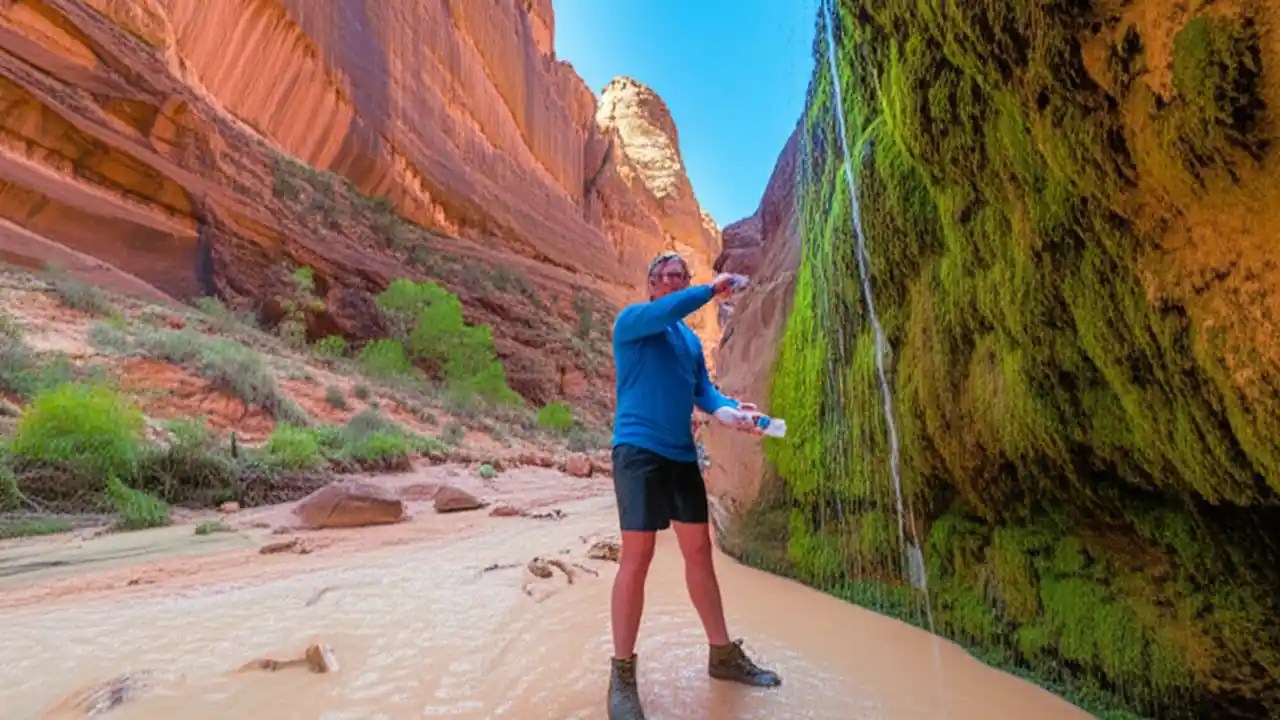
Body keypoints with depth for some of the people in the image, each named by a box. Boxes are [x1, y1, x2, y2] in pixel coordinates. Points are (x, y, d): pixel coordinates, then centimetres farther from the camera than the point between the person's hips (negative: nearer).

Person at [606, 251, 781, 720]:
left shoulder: (691, 340, 20)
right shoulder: (631, 320, 0)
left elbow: (703, 389, 9)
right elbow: (665, 311, -22)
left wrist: (727, 410, -10)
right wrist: (712, 290, -11)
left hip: (683, 454, 7)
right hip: (638, 450, -7)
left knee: (699, 551, 12)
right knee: (637, 557, -6)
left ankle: (723, 655, 26)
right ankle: (622, 675, 8)